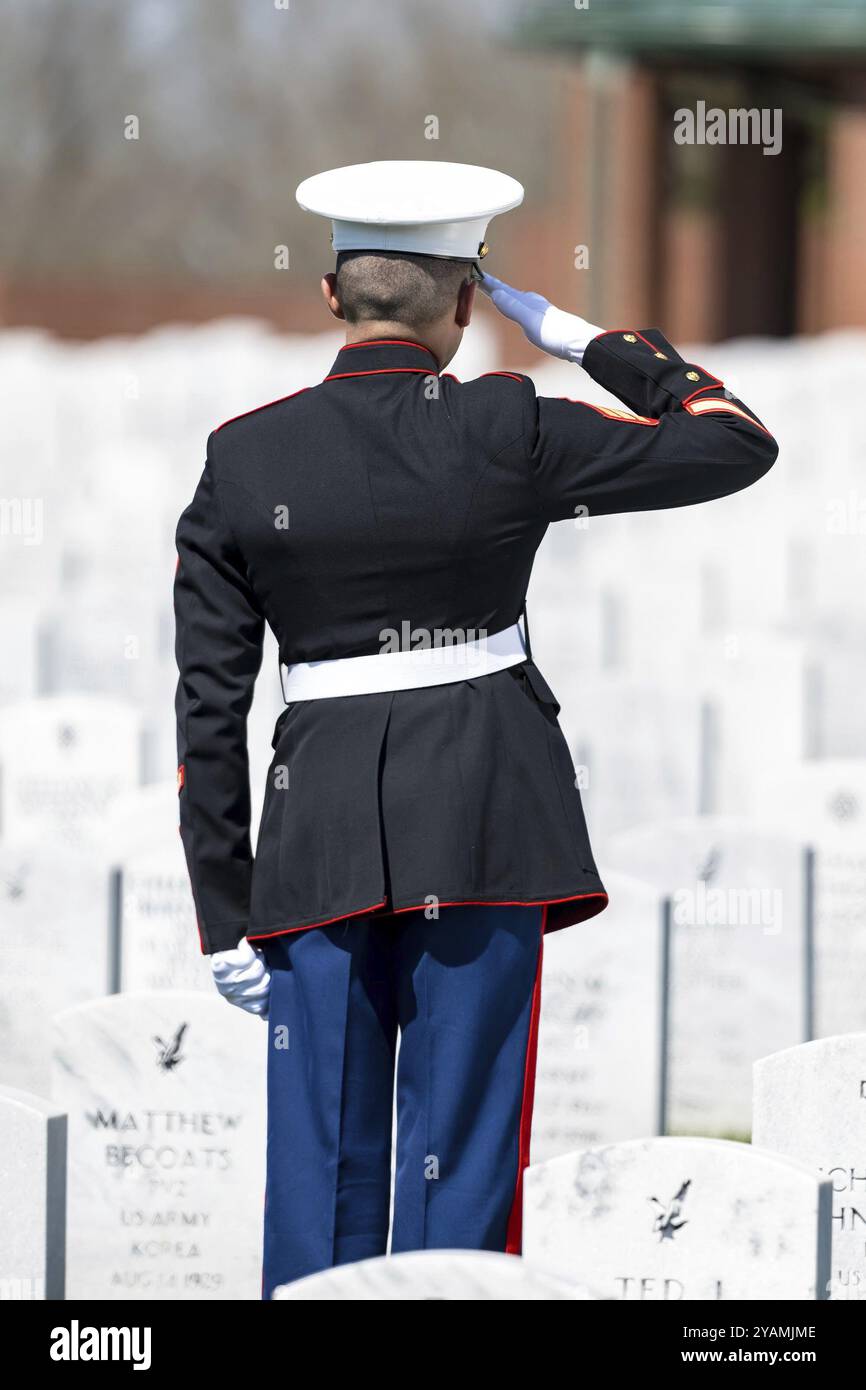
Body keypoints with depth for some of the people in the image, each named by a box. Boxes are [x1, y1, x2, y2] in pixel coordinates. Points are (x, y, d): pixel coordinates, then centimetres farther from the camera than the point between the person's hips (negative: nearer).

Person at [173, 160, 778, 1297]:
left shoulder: (241, 460, 2)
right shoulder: (508, 433, -7)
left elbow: (209, 707, 2)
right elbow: (738, 445, 2)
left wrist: (226, 915, 7)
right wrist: (581, 336, 9)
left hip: (320, 822, 2)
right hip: (488, 818, -2)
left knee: (322, 1160, 7)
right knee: (459, 1154, 2)